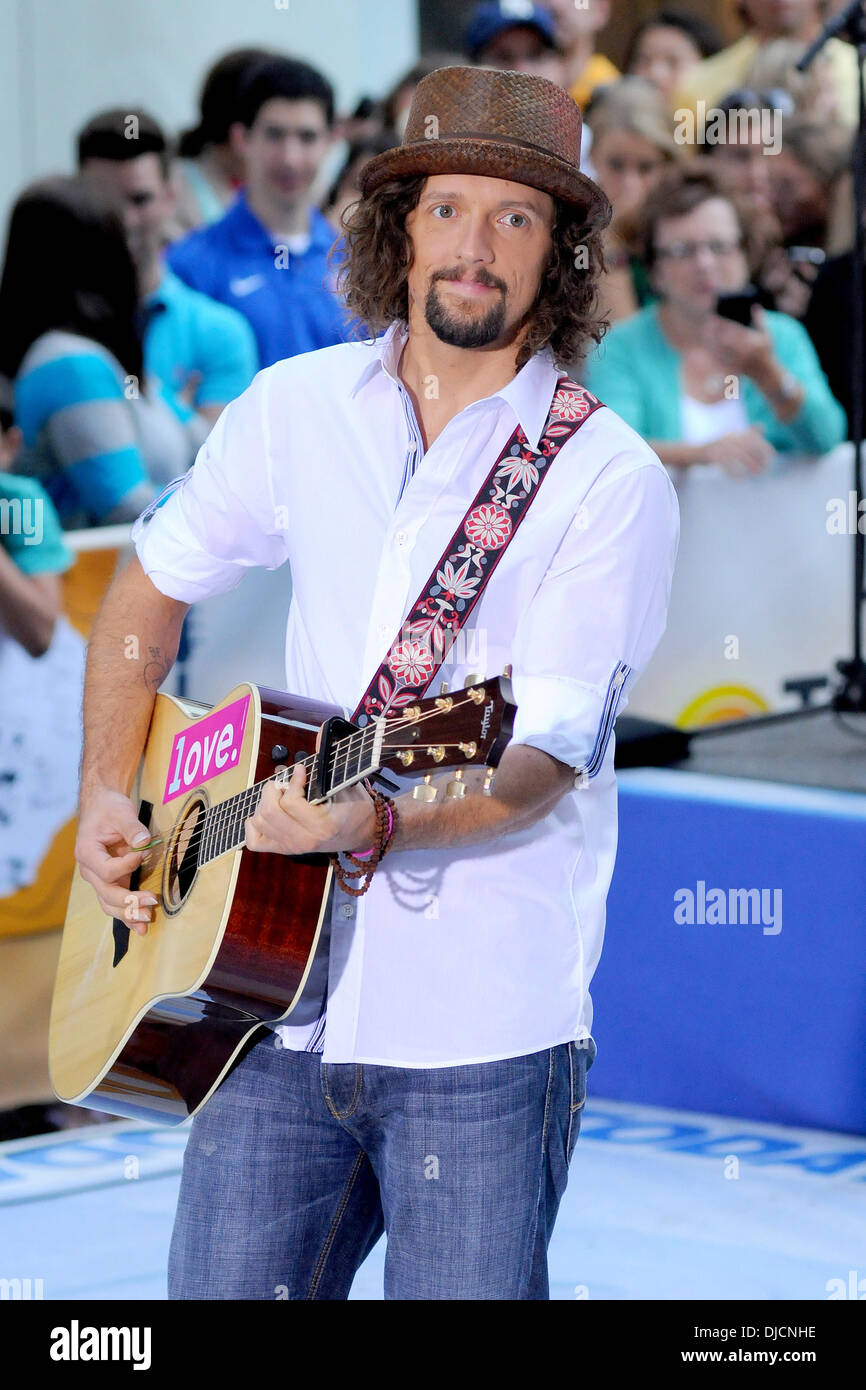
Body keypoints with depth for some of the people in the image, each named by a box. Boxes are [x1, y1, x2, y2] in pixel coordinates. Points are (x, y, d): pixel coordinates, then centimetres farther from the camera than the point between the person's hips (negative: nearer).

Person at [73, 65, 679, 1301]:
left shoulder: (610, 482, -7)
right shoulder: (298, 408, 7)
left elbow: (547, 758, -15)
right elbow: (155, 581, 22)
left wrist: (374, 821, -33)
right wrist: (108, 793, 11)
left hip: (484, 1028, -4)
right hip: (279, 985, 4)